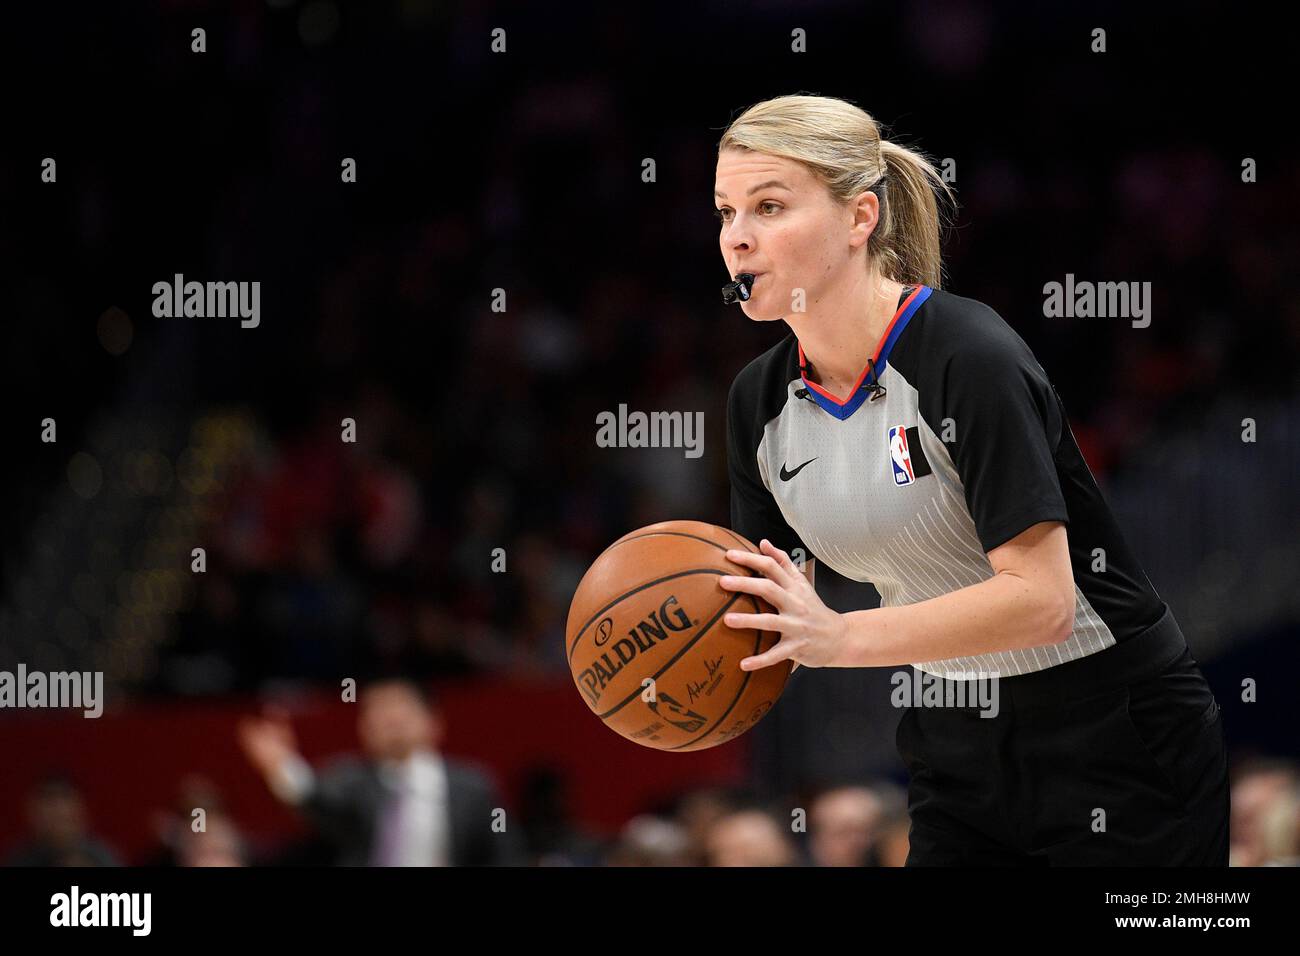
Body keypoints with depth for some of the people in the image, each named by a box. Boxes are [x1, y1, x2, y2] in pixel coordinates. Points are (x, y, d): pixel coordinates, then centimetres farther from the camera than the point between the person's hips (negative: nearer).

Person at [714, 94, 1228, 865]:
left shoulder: (970, 358, -23)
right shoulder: (761, 398, 0)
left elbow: (1041, 599, -28)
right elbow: (781, 618, 5)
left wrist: (842, 638, -35)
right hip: (955, 742, 6)